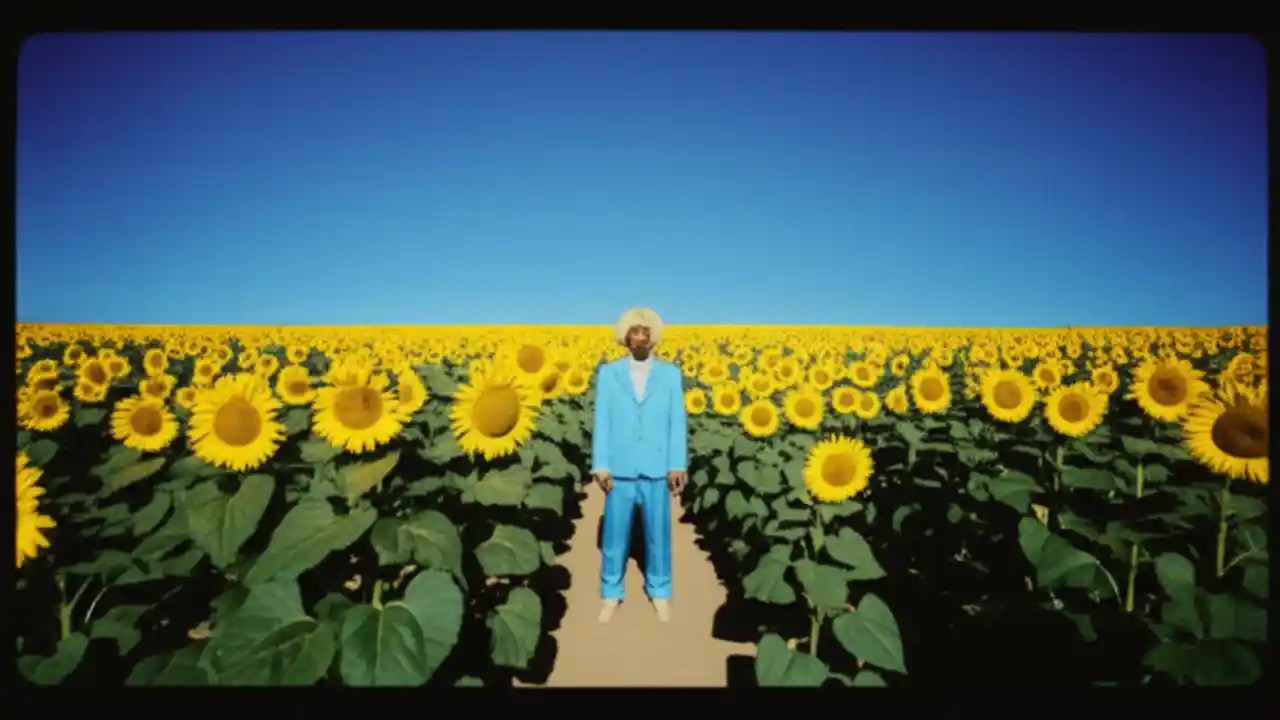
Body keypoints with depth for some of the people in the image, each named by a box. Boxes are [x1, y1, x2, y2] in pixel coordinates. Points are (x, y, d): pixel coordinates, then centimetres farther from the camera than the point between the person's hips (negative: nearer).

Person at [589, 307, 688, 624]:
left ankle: (659, 592, 30)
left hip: (656, 471, 0)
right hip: (620, 470, 0)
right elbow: (601, 422, -1)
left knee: (658, 535, 12)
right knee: (615, 535, 10)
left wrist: (678, 466, -7)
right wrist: (600, 466, -6)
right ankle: (611, 594, 27)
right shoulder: (608, 374, 0)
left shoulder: (670, 374, 1)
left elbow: (677, 423, -1)